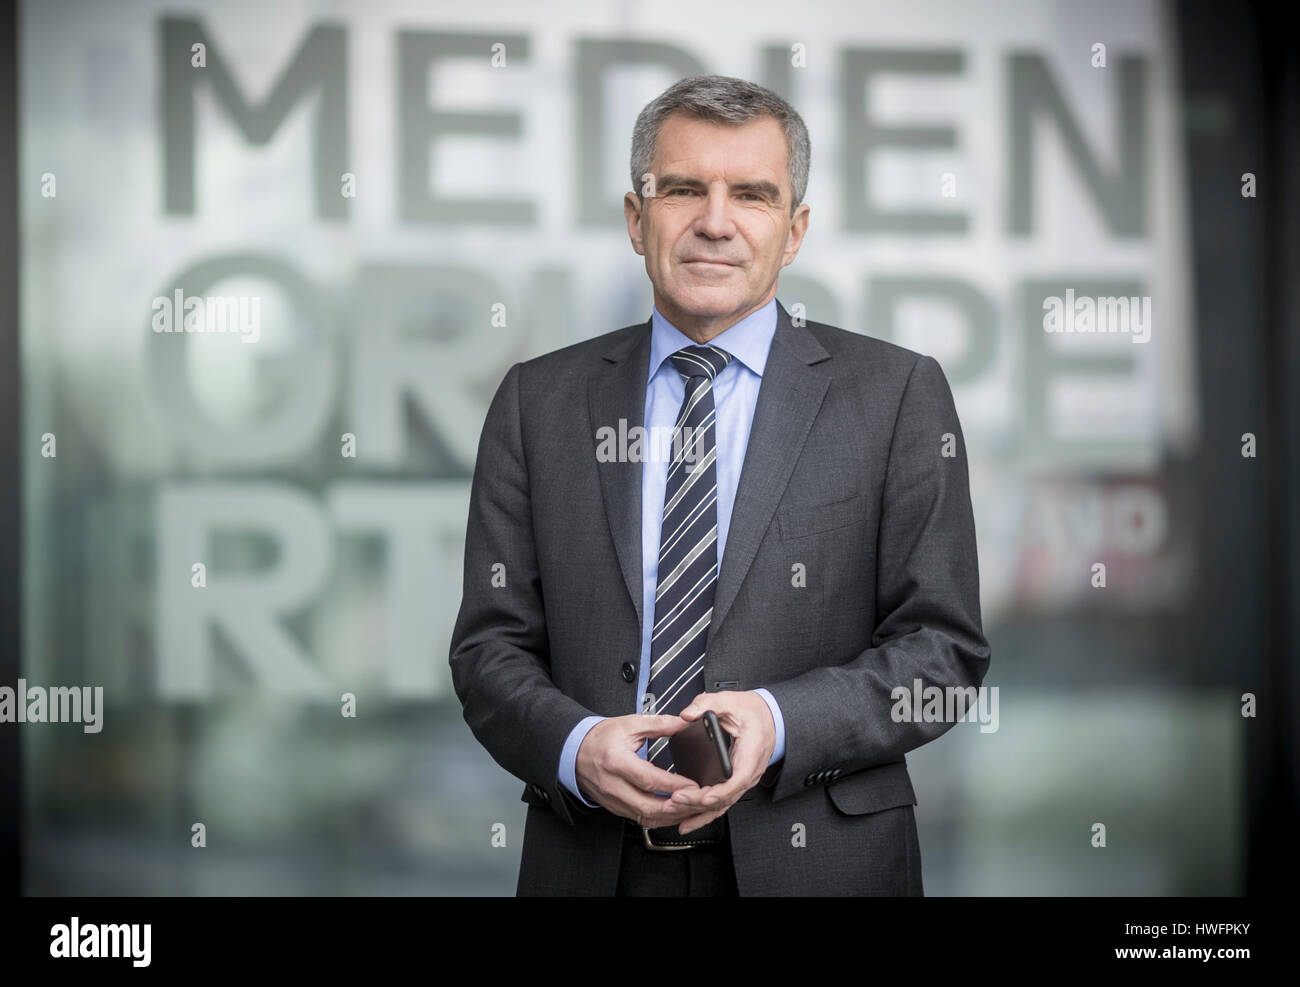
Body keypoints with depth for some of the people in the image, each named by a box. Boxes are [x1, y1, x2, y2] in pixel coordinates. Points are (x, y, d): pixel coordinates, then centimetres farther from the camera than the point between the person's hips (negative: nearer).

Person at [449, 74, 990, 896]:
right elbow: (492, 645, 3)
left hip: (813, 859, -1)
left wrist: (781, 722, -19)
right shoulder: (538, 403, 4)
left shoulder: (898, 395, -1)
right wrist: (575, 747, -16)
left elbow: (943, 646, -4)